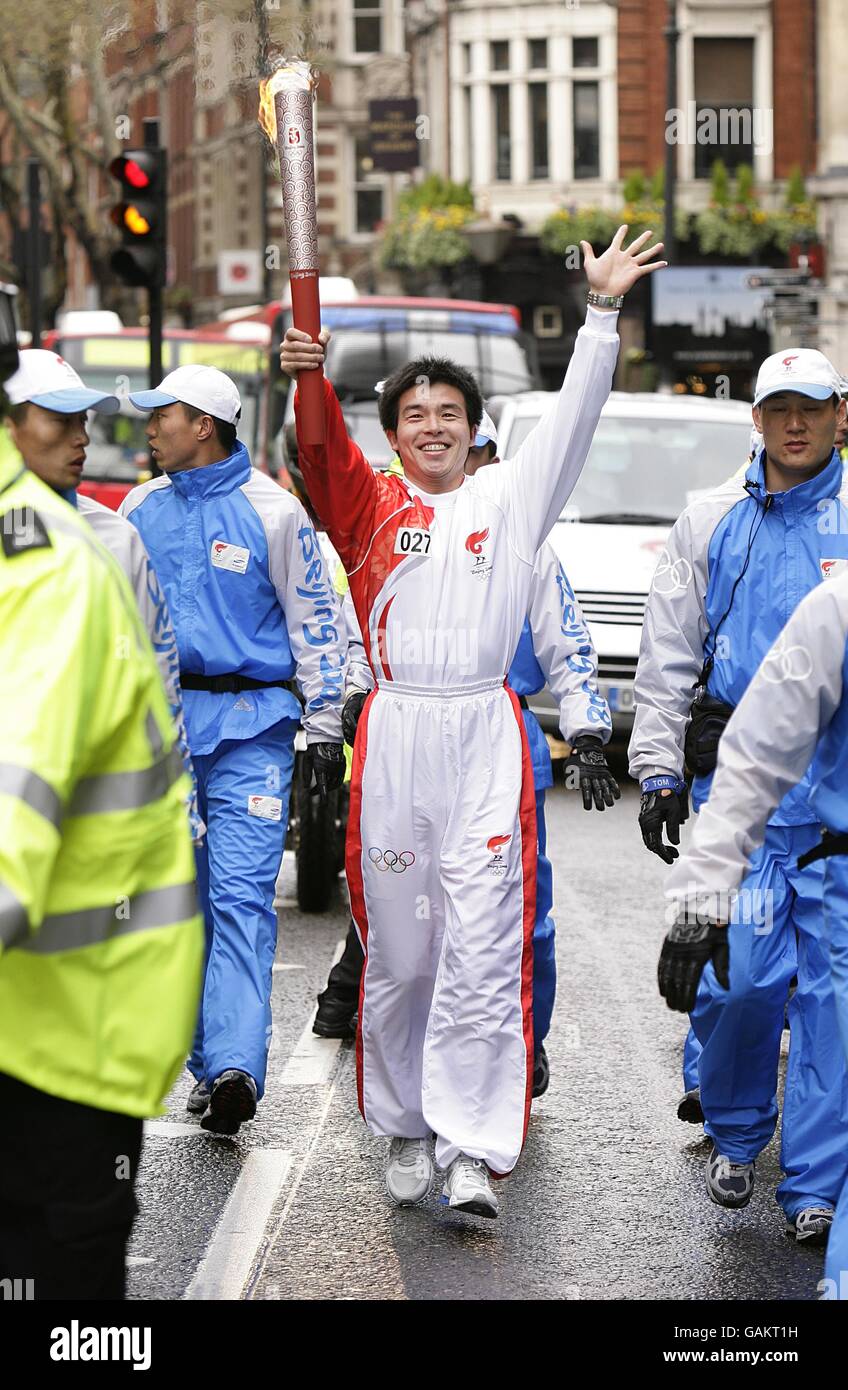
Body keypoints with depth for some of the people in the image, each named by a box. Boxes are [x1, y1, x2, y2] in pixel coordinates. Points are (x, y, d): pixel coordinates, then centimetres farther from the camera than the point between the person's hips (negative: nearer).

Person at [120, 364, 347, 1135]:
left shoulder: (272, 511, -5)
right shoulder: (142, 509, 9)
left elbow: (315, 622, -2)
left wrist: (324, 725, -4)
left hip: (250, 728, -5)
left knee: (242, 897, -15)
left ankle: (236, 1066, -24)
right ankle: (211, 1064, 18)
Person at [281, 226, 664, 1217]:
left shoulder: (509, 499, 12)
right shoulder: (369, 504, 8)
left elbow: (571, 419, 4)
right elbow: (322, 457, -11)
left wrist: (602, 309, -4)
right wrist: (311, 383, -31)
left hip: (486, 734, 0)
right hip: (393, 734, 1)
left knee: (484, 948, -7)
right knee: (396, 947, 8)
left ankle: (474, 1150, -8)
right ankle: (404, 1127, 23)